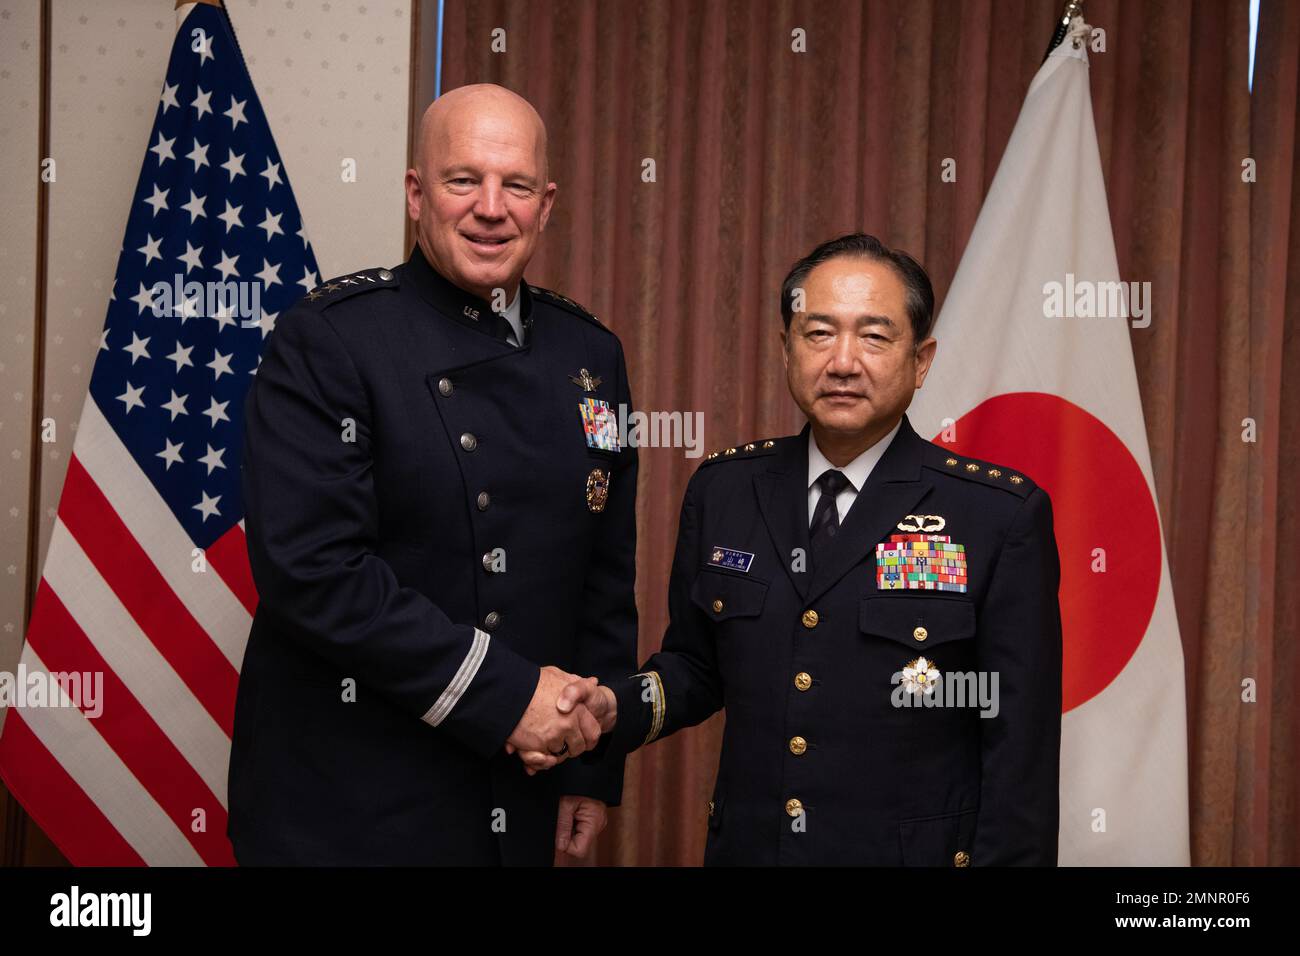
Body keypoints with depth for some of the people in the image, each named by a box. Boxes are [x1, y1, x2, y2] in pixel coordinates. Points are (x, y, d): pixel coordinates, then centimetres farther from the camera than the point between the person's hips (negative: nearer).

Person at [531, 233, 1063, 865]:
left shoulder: (1003, 516, -12)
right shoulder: (722, 492, 0)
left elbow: (1021, 742, -10)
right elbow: (696, 664, 9)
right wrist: (614, 710, -9)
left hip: (917, 853, -3)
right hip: (748, 845, 4)